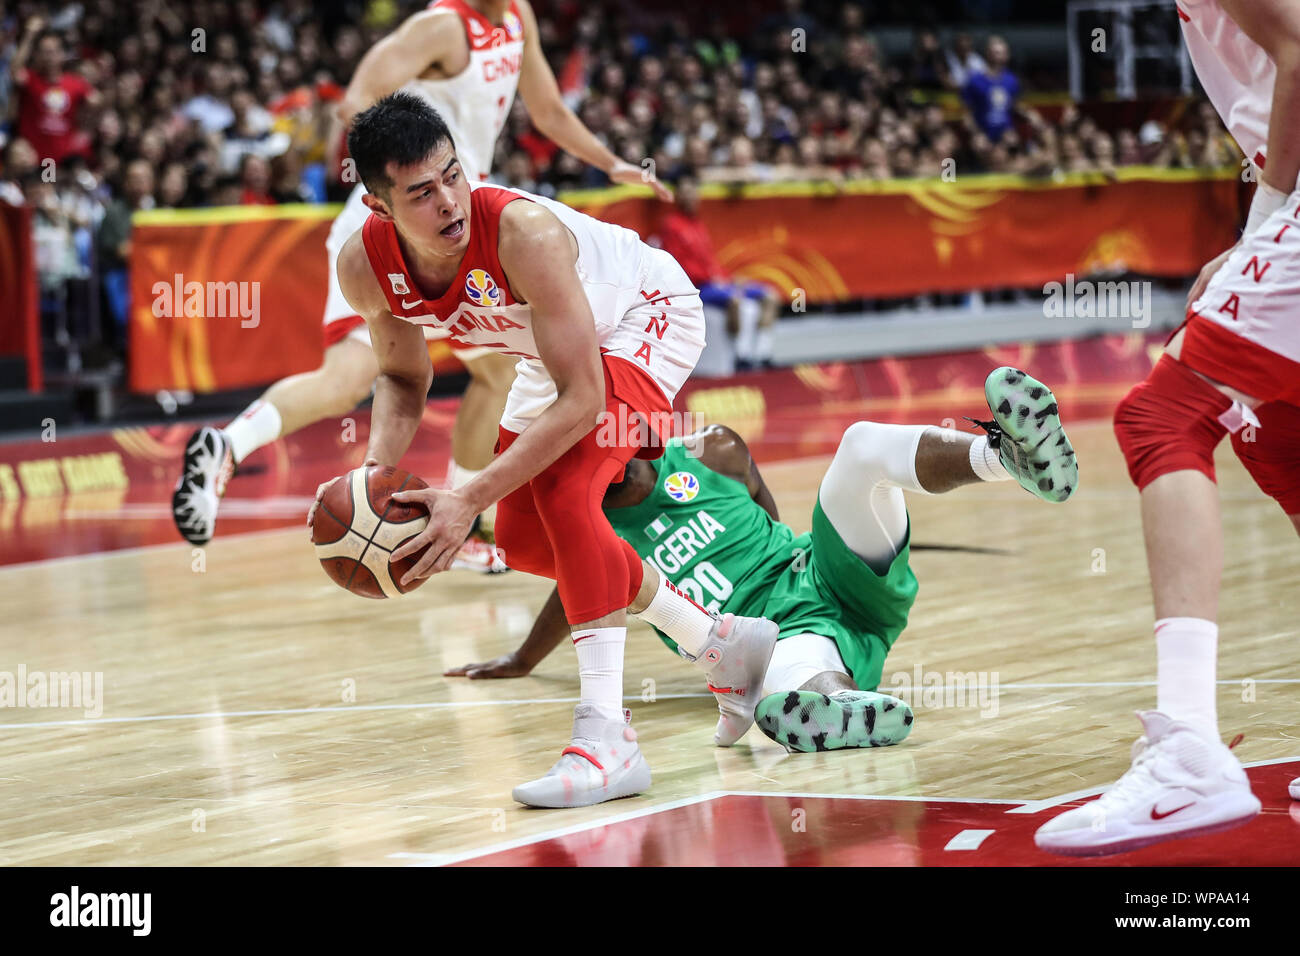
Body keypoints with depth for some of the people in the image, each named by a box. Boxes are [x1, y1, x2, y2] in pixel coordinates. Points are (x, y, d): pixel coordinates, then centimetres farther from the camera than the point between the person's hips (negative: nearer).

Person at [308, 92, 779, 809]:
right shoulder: (365, 267, -23)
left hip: (647, 314, -8)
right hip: (556, 345, 8)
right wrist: (374, 472, -20)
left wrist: (469, 500, -42)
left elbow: (581, 400, -39)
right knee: (524, 540, 10)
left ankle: (606, 739, -28)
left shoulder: (523, 232, -42)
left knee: (563, 489, -29)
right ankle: (722, 643, 28)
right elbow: (404, 378, -1)